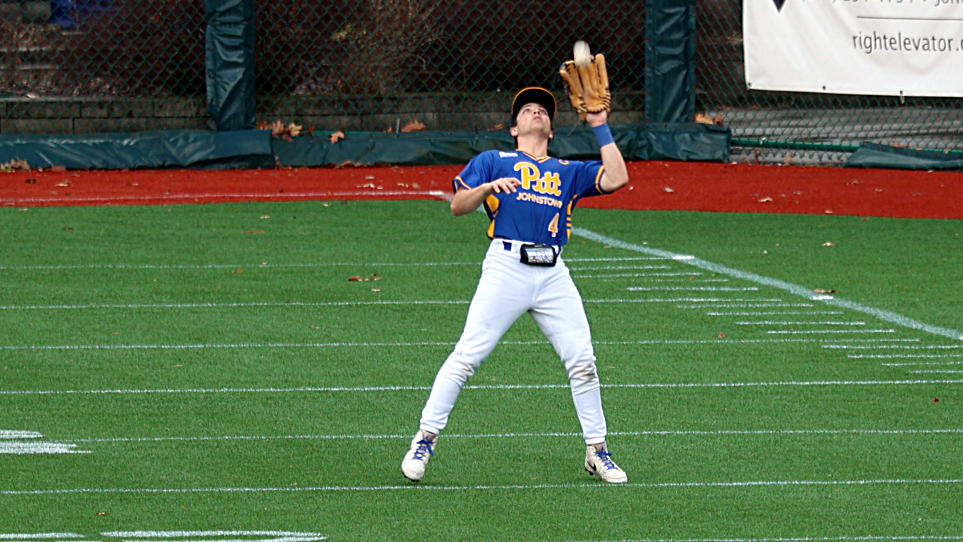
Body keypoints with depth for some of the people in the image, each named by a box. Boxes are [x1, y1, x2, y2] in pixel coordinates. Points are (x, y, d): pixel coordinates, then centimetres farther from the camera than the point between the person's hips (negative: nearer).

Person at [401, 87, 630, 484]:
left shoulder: (569, 172, 24)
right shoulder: (493, 161, 16)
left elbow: (617, 178, 10)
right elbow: (458, 206, 7)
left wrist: (600, 128, 12)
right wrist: (488, 187, -13)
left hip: (553, 274, 3)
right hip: (506, 267, -3)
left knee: (582, 362, -3)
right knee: (467, 356, -11)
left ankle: (597, 451, 9)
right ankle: (425, 440, -5)